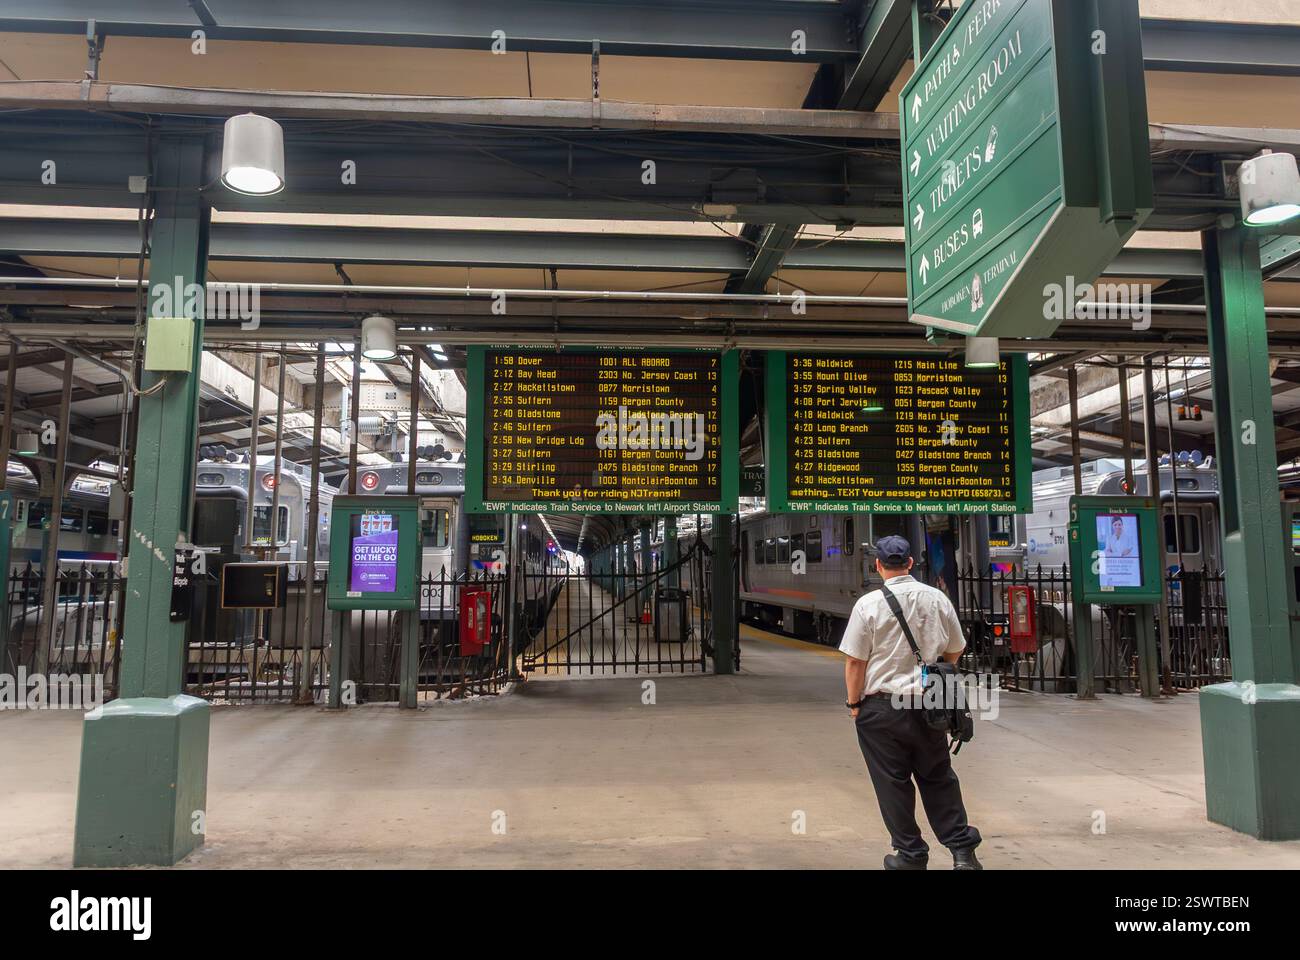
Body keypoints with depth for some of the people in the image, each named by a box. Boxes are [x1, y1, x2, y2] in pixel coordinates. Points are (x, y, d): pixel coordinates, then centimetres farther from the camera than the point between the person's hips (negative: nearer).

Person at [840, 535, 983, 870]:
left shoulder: (869, 604, -12)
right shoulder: (938, 598, 1)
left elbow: (855, 660, -10)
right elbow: (954, 652, 12)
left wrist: (854, 702, 2)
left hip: (882, 707, -4)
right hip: (929, 703, 4)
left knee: (893, 783, 8)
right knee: (939, 779, 17)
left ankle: (910, 855, 17)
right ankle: (962, 849, 17)